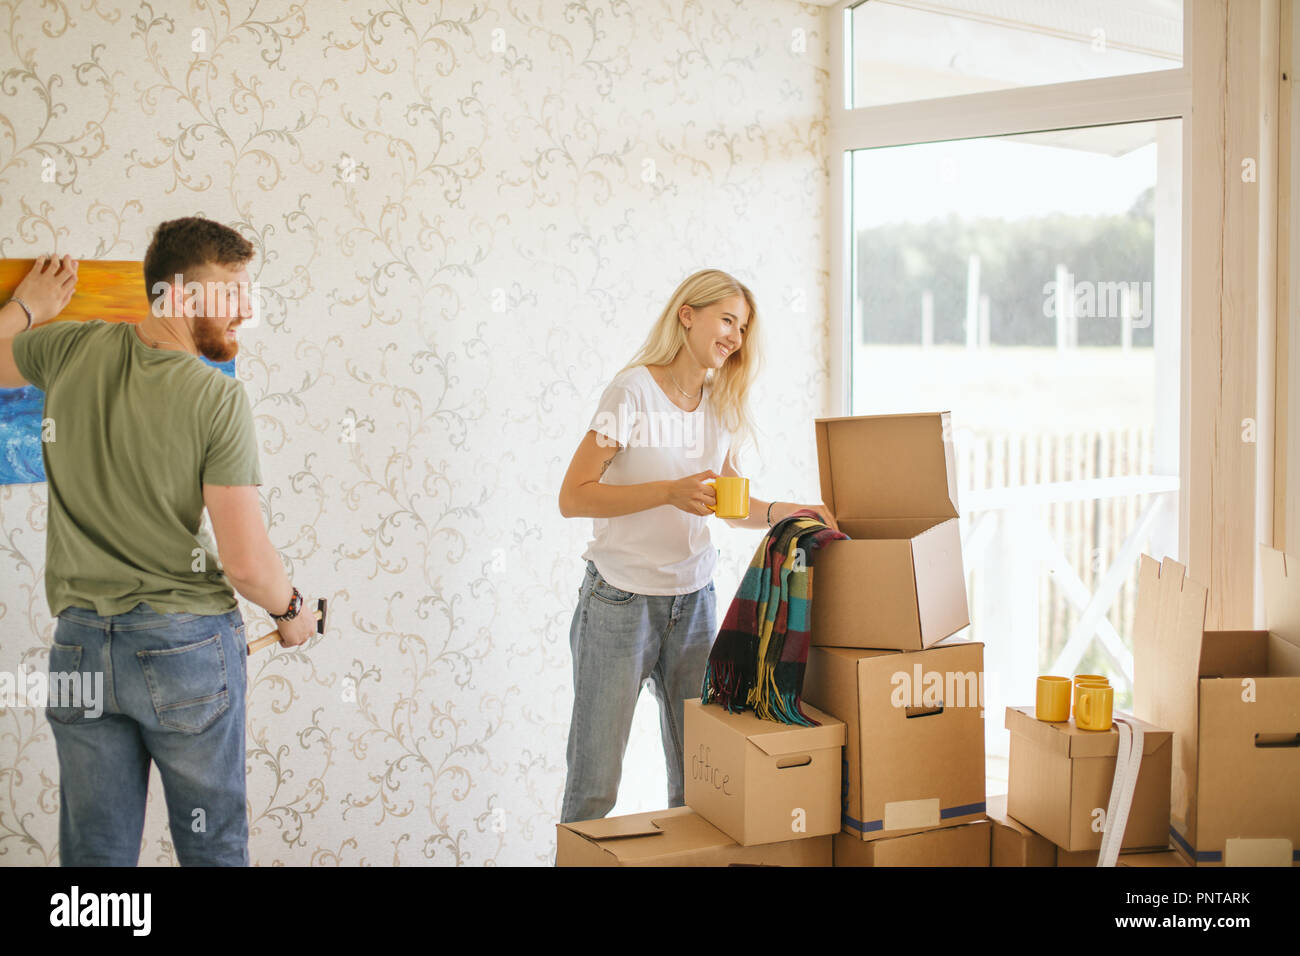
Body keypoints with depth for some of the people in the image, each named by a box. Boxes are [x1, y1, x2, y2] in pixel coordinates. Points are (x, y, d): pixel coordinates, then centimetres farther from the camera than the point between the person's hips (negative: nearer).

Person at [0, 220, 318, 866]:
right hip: (187, 643, -4)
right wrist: (291, 610, 3)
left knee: (96, 853, 14)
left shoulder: (72, 348, -2)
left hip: (80, 647, 4)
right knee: (212, 847, 13)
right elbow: (247, 564, -17)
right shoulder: (217, 400, -15)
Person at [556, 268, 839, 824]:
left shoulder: (721, 405, 8)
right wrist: (668, 492, -23)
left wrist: (785, 512, -3)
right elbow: (573, 497, -14)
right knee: (594, 782, 0)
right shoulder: (634, 391, -10)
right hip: (621, 603, -5)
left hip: (694, 603, 6)